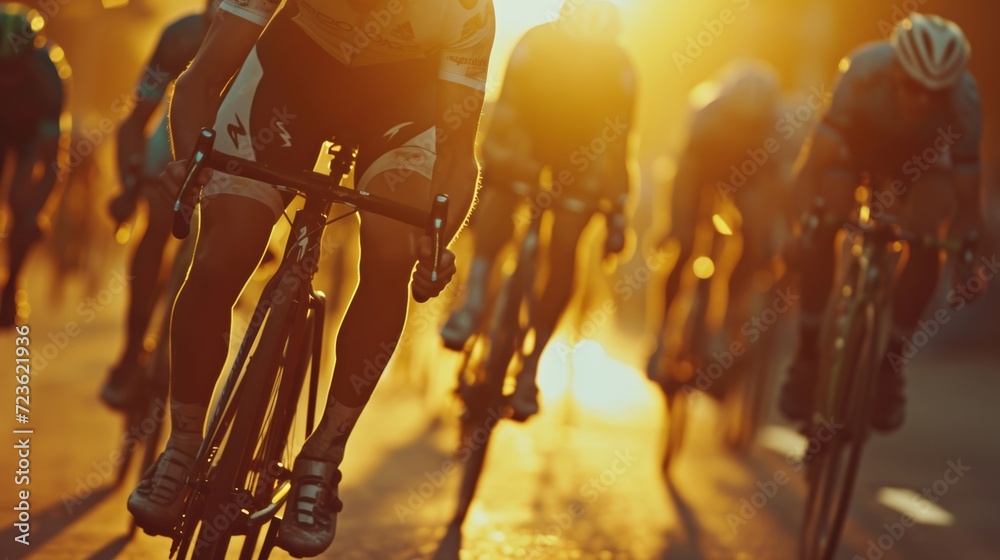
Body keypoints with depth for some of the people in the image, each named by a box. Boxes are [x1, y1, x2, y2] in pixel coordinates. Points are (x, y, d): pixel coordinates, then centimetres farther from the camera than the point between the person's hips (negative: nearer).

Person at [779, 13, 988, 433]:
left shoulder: (963, 99, -34)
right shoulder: (865, 72, -38)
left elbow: (966, 191, -25)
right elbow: (818, 161, -36)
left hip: (917, 152, 1)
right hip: (855, 135, -1)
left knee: (925, 248, -22)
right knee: (822, 231, -25)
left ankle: (889, 362, -7)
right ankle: (807, 354, -12)